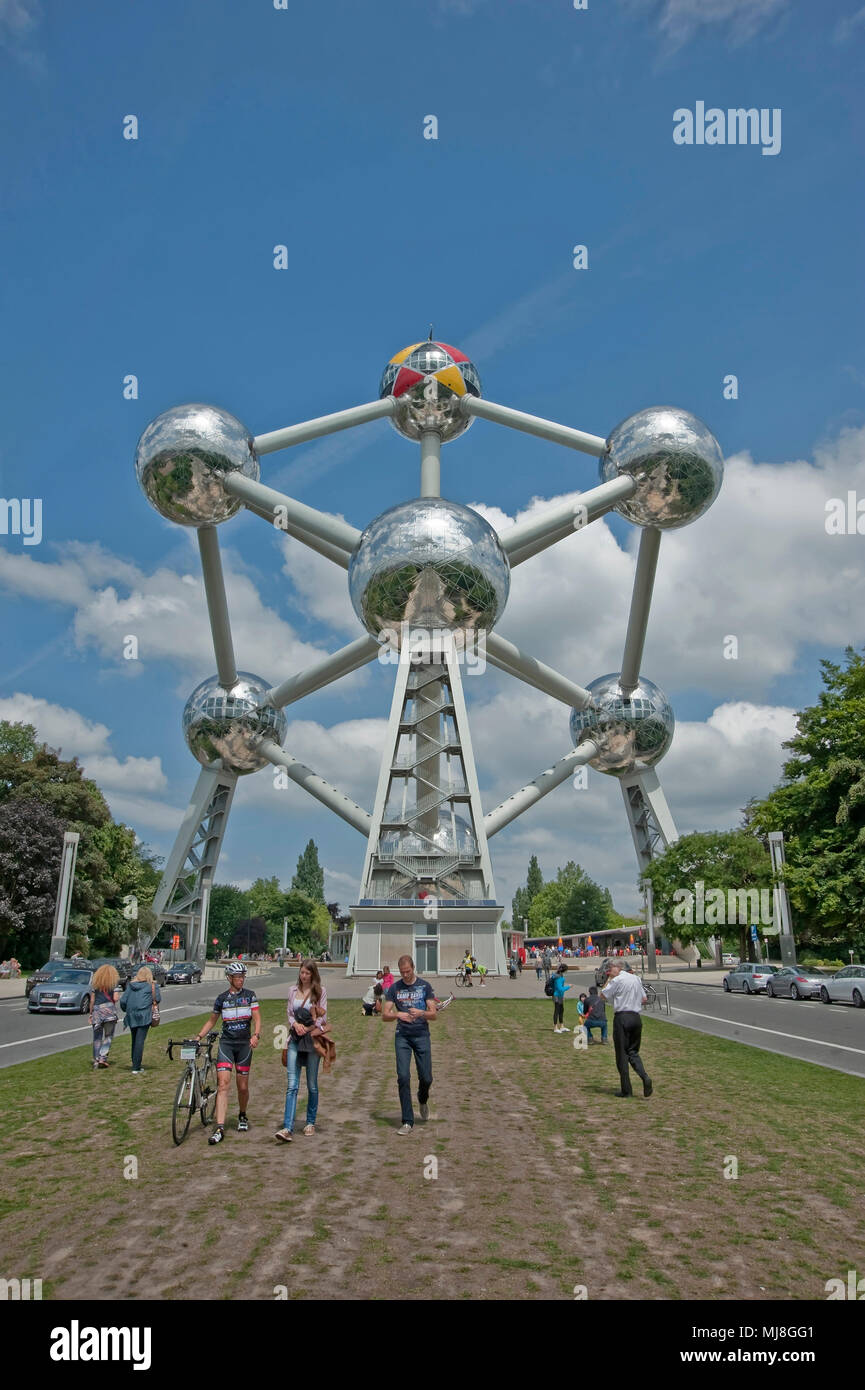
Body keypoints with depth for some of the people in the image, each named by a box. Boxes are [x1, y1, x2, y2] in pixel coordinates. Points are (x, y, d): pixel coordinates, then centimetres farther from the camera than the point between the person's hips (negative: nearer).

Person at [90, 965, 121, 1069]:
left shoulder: (94, 983, 12)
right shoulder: (115, 982, 4)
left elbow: (92, 1000, 9)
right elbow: (115, 998, -7)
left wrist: (91, 1014, 14)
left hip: (96, 1010, 3)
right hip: (109, 1009, -3)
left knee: (97, 1037, 9)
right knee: (108, 1036, 5)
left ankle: (96, 1060, 6)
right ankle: (103, 1057, -8)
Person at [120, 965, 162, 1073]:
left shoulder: (130, 985, 9)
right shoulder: (152, 986, 0)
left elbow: (123, 1000, 4)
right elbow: (158, 999, -2)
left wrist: (126, 1010, 22)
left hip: (131, 1016, 4)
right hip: (144, 1016, -4)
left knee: (135, 1040, 16)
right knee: (140, 1041, -4)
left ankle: (136, 1065, 23)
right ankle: (135, 1068, -8)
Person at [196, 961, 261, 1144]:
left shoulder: (249, 996, 3)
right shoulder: (221, 998, 6)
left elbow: (257, 1018, -3)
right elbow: (212, 1021, 17)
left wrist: (256, 1035, -21)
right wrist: (199, 1036, 6)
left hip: (244, 1043, 0)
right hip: (226, 1043, 0)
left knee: (243, 1086, 7)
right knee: (223, 1083, -13)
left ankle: (242, 1116, 34)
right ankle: (219, 1128, -16)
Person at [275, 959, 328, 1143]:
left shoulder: (320, 991, 2)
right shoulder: (293, 990, 11)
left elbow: (322, 1017, -1)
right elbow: (289, 1012, 10)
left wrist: (307, 1029, -11)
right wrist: (296, 1024, -9)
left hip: (312, 1039, -2)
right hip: (295, 1040, 2)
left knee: (312, 1085, 7)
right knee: (292, 1085, -8)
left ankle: (310, 1122, 22)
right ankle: (287, 1128, -14)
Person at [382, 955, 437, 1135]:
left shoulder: (425, 986, 2)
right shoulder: (394, 988, 3)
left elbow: (433, 1013, -1)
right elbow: (385, 1015, 1)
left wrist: (421, 1013, -22)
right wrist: (397, 1014, -20)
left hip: (422, 1035, 0)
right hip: (402, 1036, 0)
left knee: (426, 1078, 1)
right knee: (403, 1077, -8)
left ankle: (422, 1101, 36)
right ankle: (407, 1122, 1)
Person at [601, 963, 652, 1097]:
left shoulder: (617, 980, -8)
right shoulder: (636, 979, 13)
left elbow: (603, 995, -1)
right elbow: (644, 999, 18)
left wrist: (609, 979, 6)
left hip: (622, 1017, -6)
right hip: (636, 1017, 6)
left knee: (622, 1053, 2)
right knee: (633, 1051, 14)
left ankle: (626, 1090, 3)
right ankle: (645, 1077, -10)